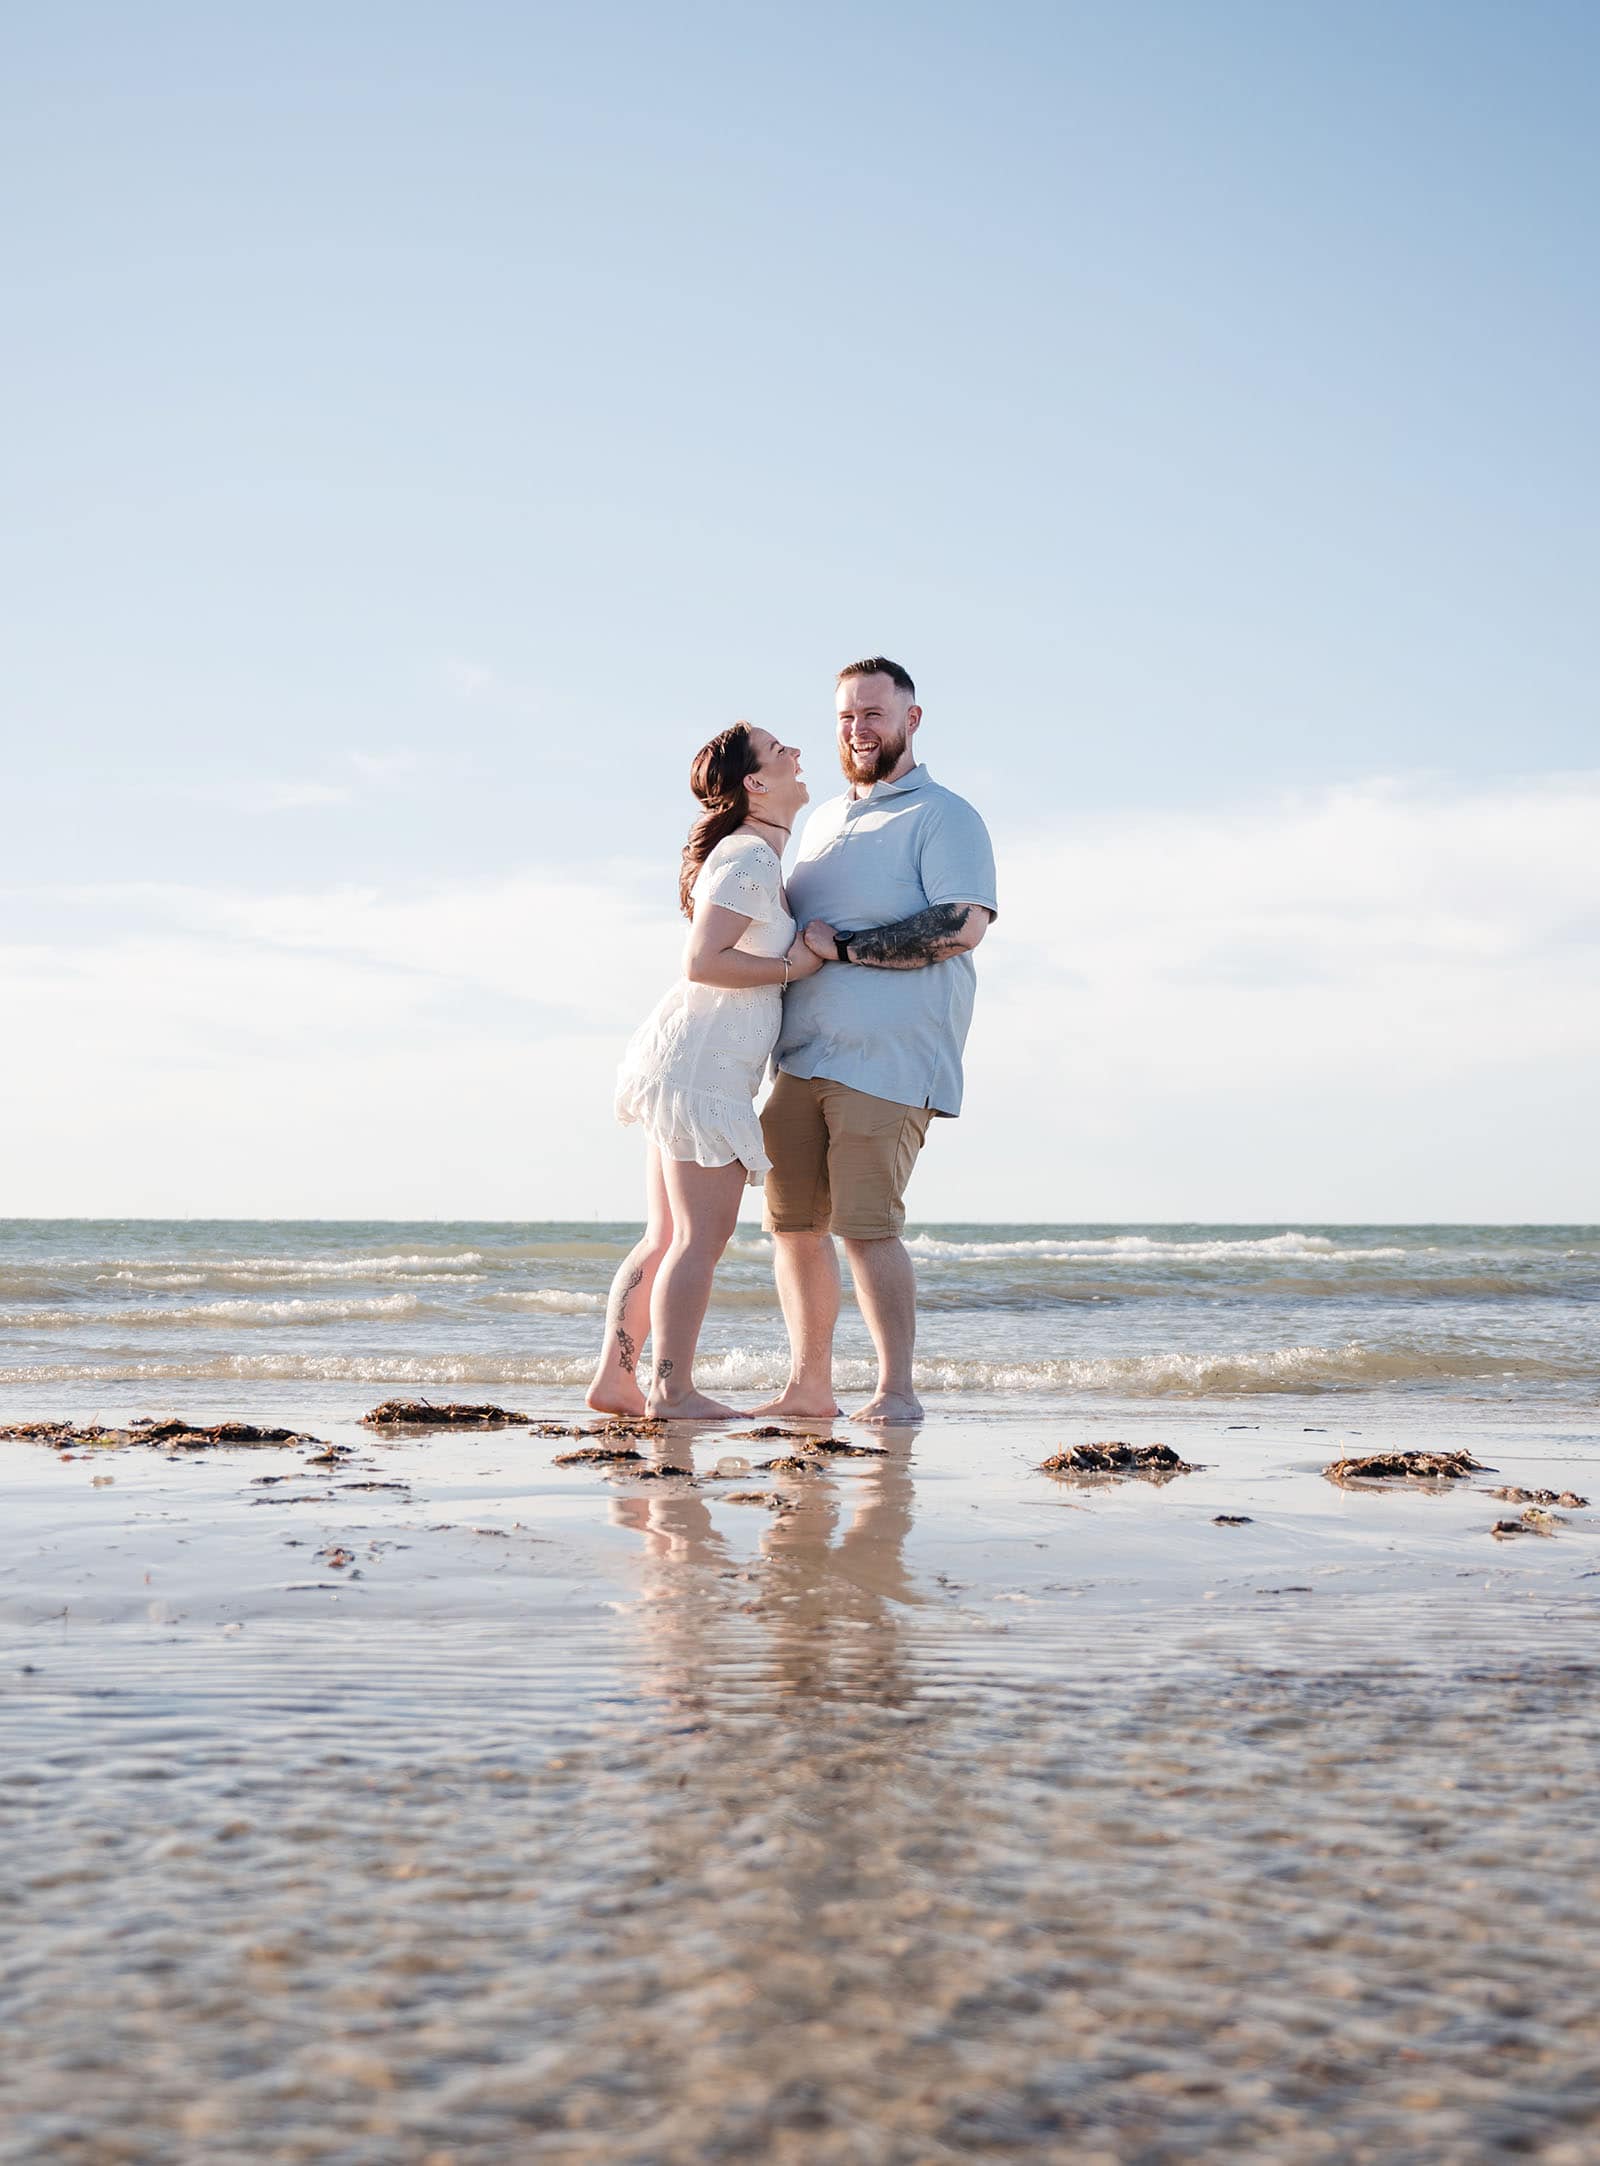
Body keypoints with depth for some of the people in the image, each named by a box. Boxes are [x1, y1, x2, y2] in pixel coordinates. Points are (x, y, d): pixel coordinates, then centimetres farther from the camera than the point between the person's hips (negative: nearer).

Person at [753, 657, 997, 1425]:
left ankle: (896, 1390, -2)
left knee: (866, 1226, -11)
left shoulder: (943, 817, -1)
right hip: (801, 1055, 7)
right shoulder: (821, 820, 24)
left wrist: (840, 946, -15)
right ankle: (807, 1386, 13)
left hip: (886, 1059, -7)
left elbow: (963, 926, -15)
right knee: (792, 1222, 5)